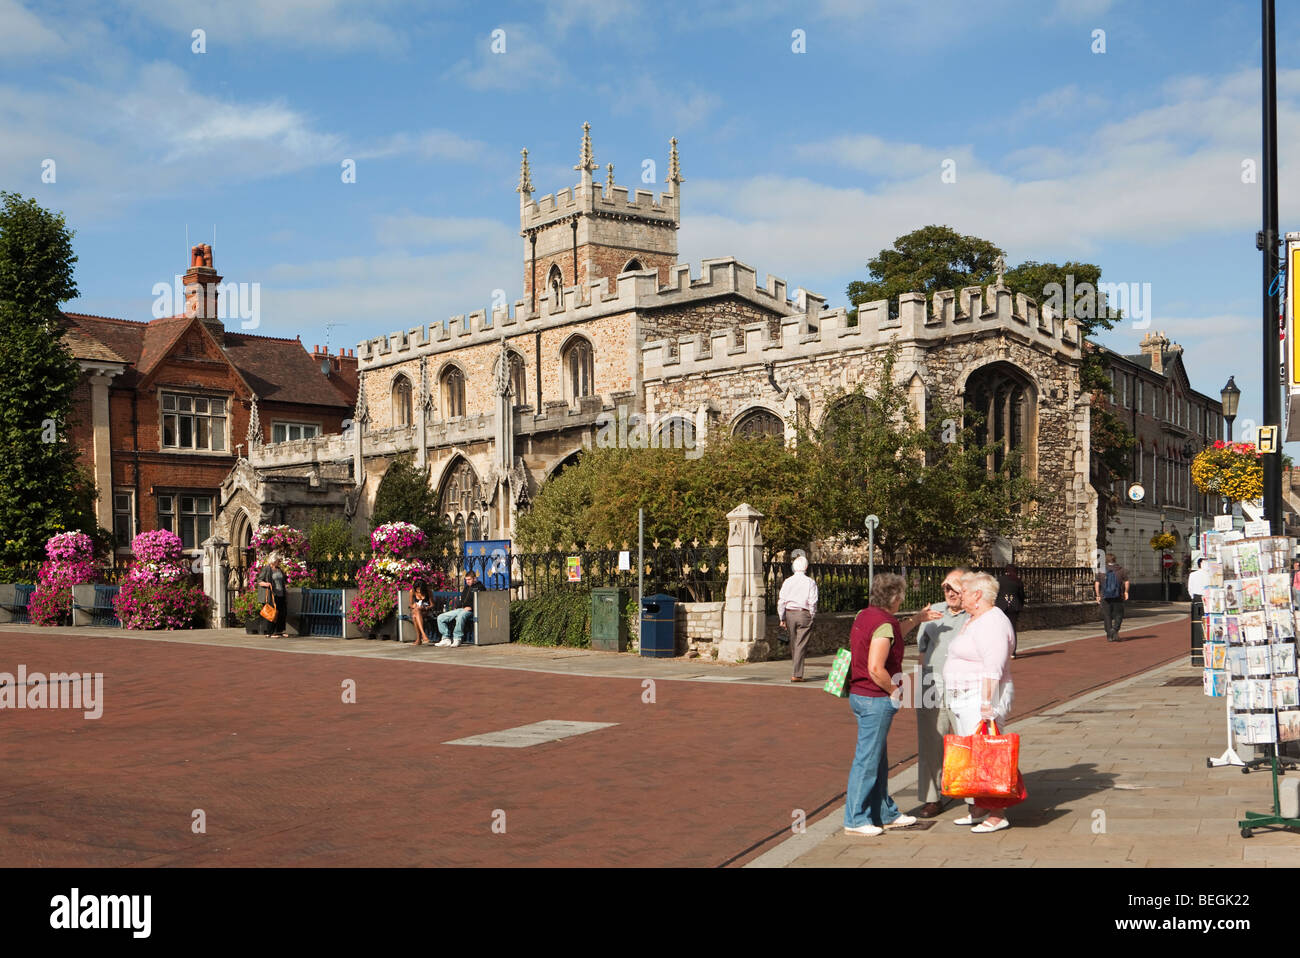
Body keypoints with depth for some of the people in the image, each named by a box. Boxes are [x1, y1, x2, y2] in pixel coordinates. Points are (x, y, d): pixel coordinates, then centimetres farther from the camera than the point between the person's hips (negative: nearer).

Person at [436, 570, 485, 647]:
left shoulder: (479, 587, 7)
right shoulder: (466, 588, 30)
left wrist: (471, 607, -17)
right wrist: (455, 607, 12)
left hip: (469, 610, -8)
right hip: (459, 609, 8)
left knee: (460, 616, -43)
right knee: (440, 618, -5)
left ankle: (457, 639, -37)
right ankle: (446, 638, -11)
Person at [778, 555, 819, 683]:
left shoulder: (787, 582, 3)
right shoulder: (810, 583, -5)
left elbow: (781, 601, 4)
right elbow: (812, 603, -7)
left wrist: (782, 619, 12)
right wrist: (812, 617, 4)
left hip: (789, 614, 3)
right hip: (804, 614, -3)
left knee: (793, 644, 15)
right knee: (801, 645, -2)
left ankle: (795, 672, 23)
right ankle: (796, 674, -6)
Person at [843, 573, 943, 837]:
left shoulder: (865, 616, 9)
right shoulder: (884, 624, -20)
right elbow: (876, 668, -26)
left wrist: (916, 620, 29)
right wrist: (895, 691, -11)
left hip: (859, 694, 10)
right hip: (876, 699, -10)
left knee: (878, 758, 18)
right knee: (867, 760, -3)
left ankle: (885, 814, 28)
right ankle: (855, 819, 4)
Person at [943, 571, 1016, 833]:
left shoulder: (992, 622, -16)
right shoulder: (973, 620, 17)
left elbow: (993, 668, -22)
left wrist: (986, 703, -26)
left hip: (981, 696, -11)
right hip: (964, 698, 11)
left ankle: (996, 814, -5)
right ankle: (977, 809, 20)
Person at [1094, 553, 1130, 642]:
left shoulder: (1101, 571, 2)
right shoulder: (1121, 570, 1)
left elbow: (1097, 584, -3)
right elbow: (1126, 582, -1)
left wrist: (1098, 595, 2)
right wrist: (1126, 592, 11)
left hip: (1105, 597, 1)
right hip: (1118, 597, -1)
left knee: (1107, 616, 7)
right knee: (1118, 615, 8)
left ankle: (1109, 636, 4)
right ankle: (1115, 629, -16)